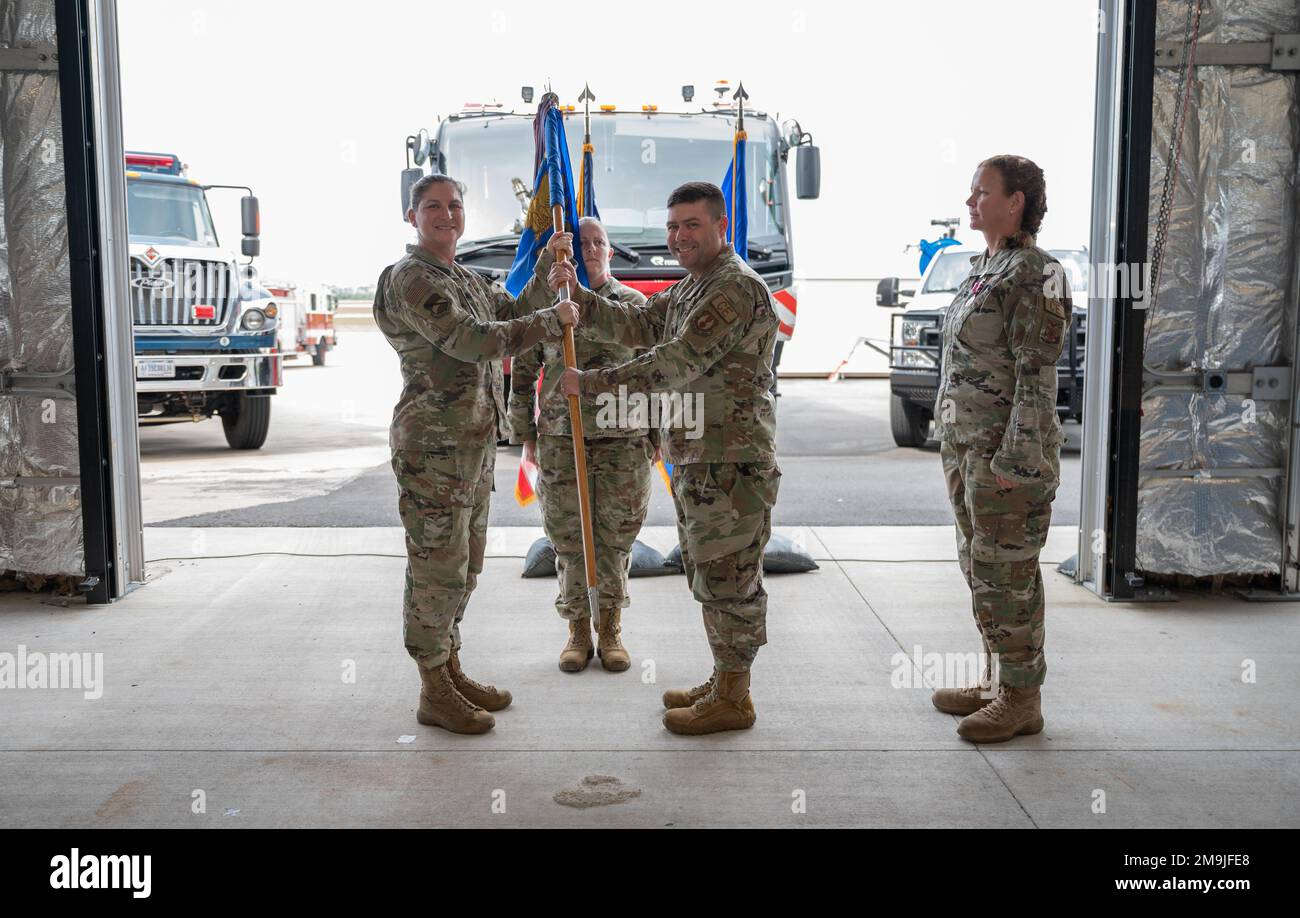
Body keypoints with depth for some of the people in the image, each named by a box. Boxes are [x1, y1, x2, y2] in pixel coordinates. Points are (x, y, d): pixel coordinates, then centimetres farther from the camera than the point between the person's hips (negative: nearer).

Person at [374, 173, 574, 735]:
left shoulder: (464, 278, 18)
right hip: (434, 447, -10)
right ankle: (434, 694, 8)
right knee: (438, 569, -3)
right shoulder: (410, 278, -13)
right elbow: (472, 341, -21)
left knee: (463, 567, 17)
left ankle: (451, 671, 29)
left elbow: (513, 312, 22)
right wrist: (549, 323, -17)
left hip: (473, 446, 10)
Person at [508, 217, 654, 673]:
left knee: (615, 535, 5)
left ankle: (610, 629, 18)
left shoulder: (634, 303, 5)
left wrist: (657, 434, 5)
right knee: (569, 536, 4)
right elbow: (522, 375, 6)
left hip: (624, 439, 0)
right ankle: (578, 630, 17)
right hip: (561, 439, 0)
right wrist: (526, 437, 3)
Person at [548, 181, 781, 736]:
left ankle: (732, 699, 8)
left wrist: (593, 383, -20)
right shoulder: (689, 289, 19)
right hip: (694, 459, 11)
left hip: (730, 461, -10)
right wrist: (579, 298, 1)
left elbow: (679, 360, -23)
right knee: (709, 575, 17)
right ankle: (724, 681, 29)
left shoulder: (738, 288, -16)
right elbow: (638, 325, 16)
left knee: (728, 576, -3)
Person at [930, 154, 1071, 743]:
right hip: (968, 445, 10)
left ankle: (1021, 701, 10)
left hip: (1007, 450, -10)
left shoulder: (1033, 276, -14)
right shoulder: (985, 269, 15)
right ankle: (998, 682, 27)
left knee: (1006, 574, -2)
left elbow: (1037, 375, -18)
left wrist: (1015, 460, -21)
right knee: (981, 568, 15)